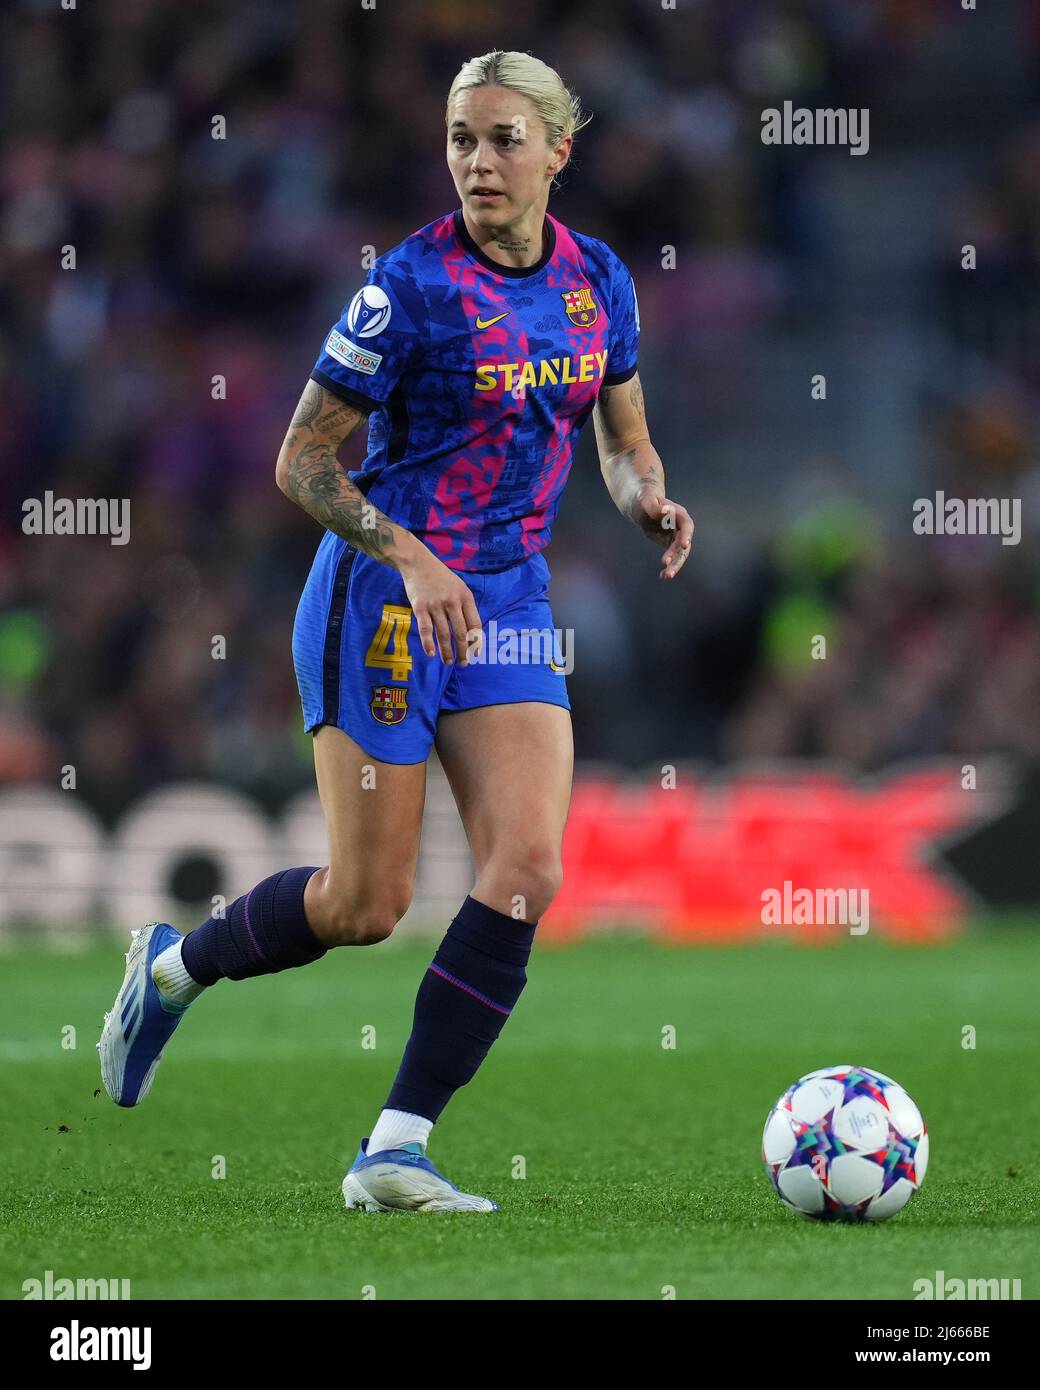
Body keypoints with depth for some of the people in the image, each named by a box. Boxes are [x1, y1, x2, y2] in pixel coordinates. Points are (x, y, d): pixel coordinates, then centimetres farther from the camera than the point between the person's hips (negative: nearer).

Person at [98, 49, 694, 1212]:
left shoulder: (598, 281, 2)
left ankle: (395, 1151, -5)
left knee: (528, 870, -11)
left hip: (510, 599, 5)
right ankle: (172, 967, 29)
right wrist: (412, 558, -23)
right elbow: (301, 463, -11)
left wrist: (651, 502, -7)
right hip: (383, 602, -5)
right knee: (366, 906, -2)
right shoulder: (413, 284, -15)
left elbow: (624, 443, 16)